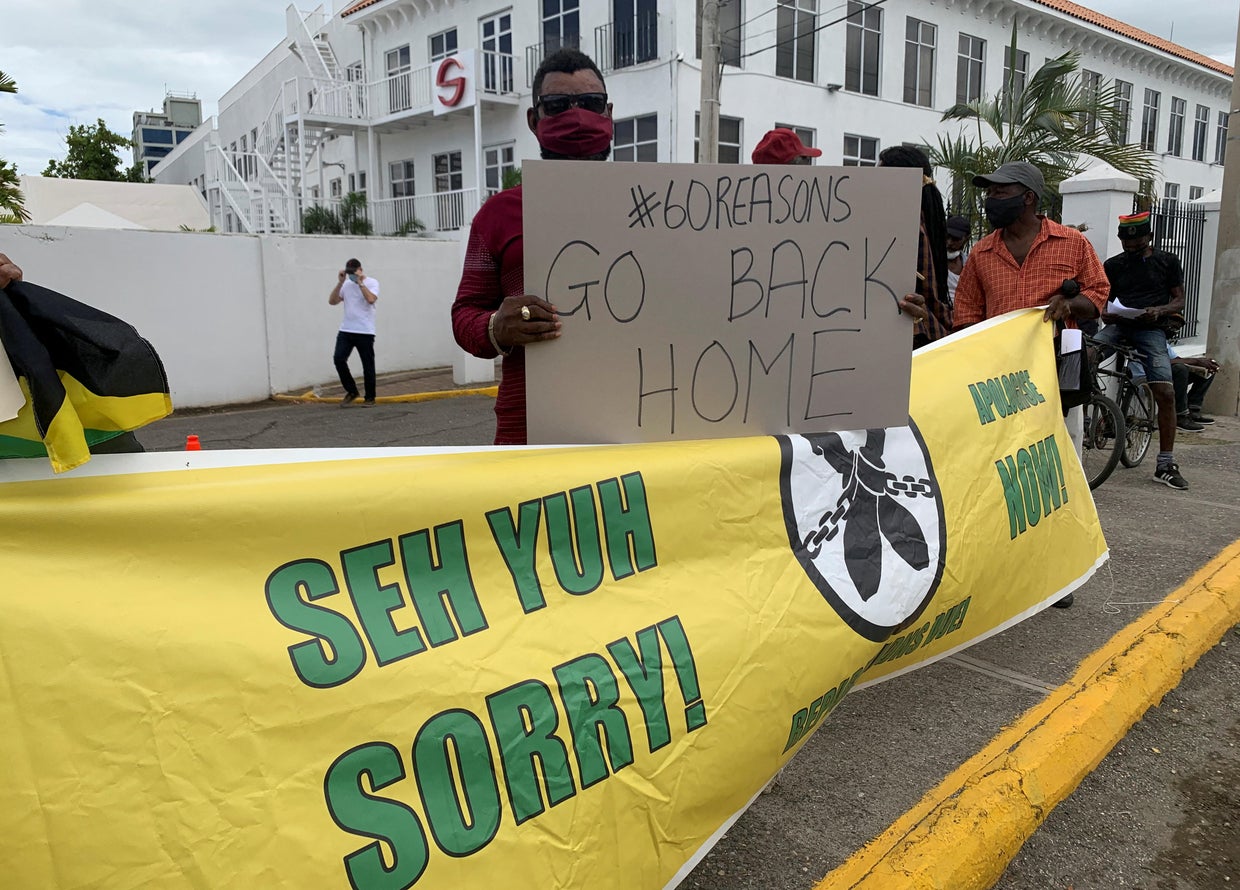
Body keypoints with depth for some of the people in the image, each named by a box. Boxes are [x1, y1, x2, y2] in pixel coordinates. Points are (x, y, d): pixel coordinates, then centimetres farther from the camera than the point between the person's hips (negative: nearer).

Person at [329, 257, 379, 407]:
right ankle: (351, 392, 9)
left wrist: (360, 282, -14)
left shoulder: (372, 283, -1)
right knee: (338, 359, -8)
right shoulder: (346, 285, 11)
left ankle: (370, 398, 14)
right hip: (346, 330, 4)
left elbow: (371, 299, -20)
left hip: (365, 332, -4)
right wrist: (340, 282, -2)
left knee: (367, 365, 2)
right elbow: (332, 301, 4)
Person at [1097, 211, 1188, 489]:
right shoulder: (1113, 265, 12)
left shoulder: (1167, 262, 8)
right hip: (1119, 326, 2)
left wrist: (1159, 310, -15)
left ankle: (1165, 465, -8)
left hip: (1151, 330, -2)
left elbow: (1179, 301, 7)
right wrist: (1106, 313, -8)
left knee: (1165, 393, -15)